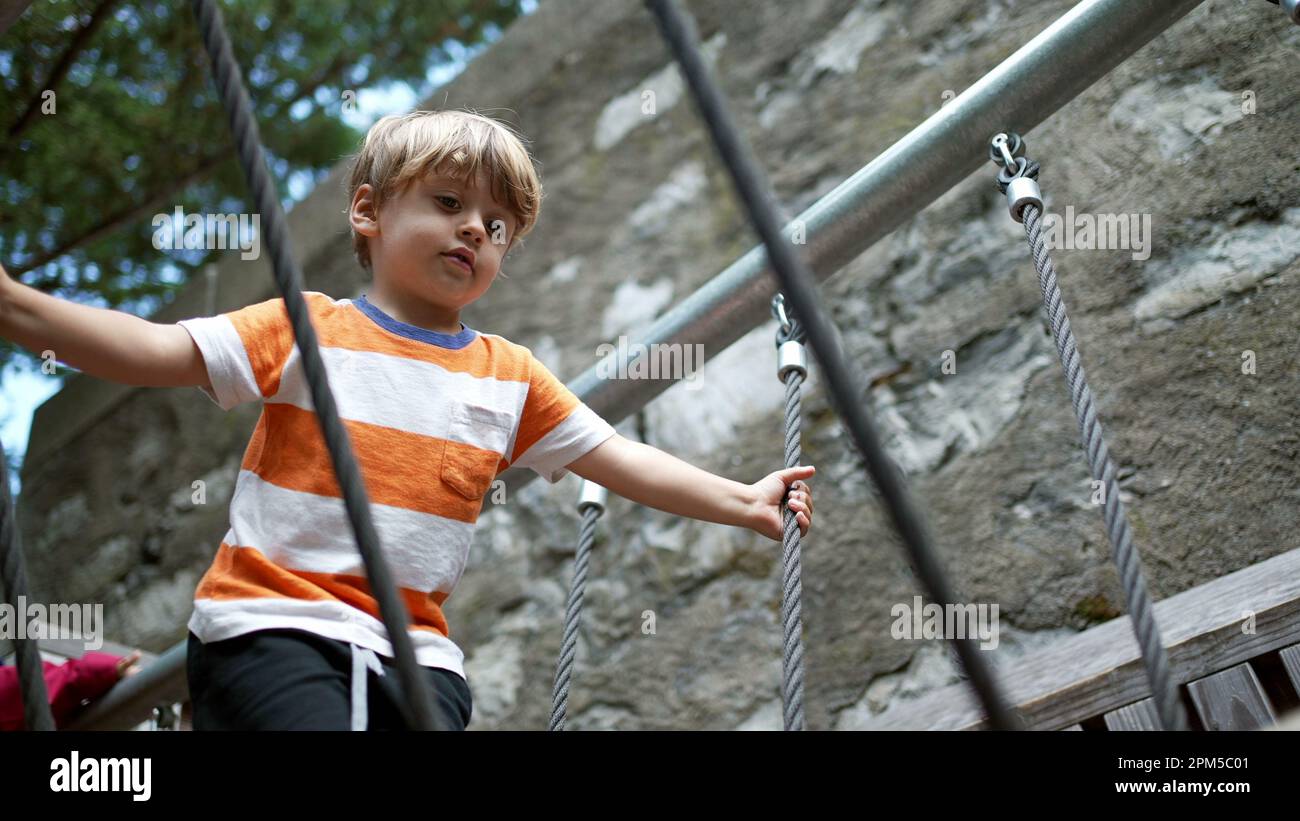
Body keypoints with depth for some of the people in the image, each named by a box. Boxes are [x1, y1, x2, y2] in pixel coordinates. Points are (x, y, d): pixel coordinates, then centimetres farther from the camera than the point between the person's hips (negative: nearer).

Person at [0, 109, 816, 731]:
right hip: (272, 625, -4)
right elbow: (156, 351, -7)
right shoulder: (305, 330, 1)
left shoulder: (512, 378, 12)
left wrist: (739, 500, 8)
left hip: (414, 648, 4)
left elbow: (614, 456, 13)